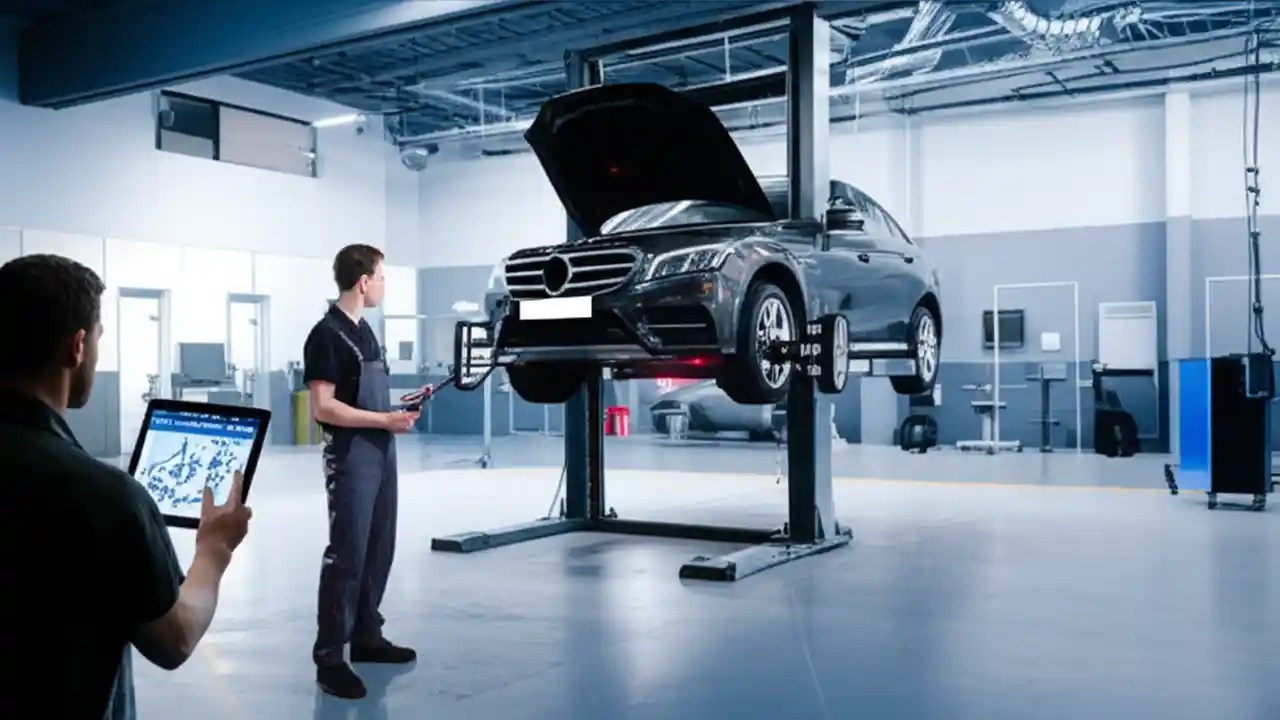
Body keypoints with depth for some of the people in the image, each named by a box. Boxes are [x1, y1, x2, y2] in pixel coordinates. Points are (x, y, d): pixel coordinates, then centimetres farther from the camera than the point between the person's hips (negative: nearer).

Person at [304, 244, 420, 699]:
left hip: (381, 451, 9)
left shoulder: (364, 330, 14)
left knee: (379, 549, 14)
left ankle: (366, 636, 26)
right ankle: (329, 657, 0)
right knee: (346, 555, -7)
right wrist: (385, 419, -18)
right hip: (350, 454, -9)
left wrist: (400, 403, 8)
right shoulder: (327, 334, -12)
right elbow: (323, 408, -18)